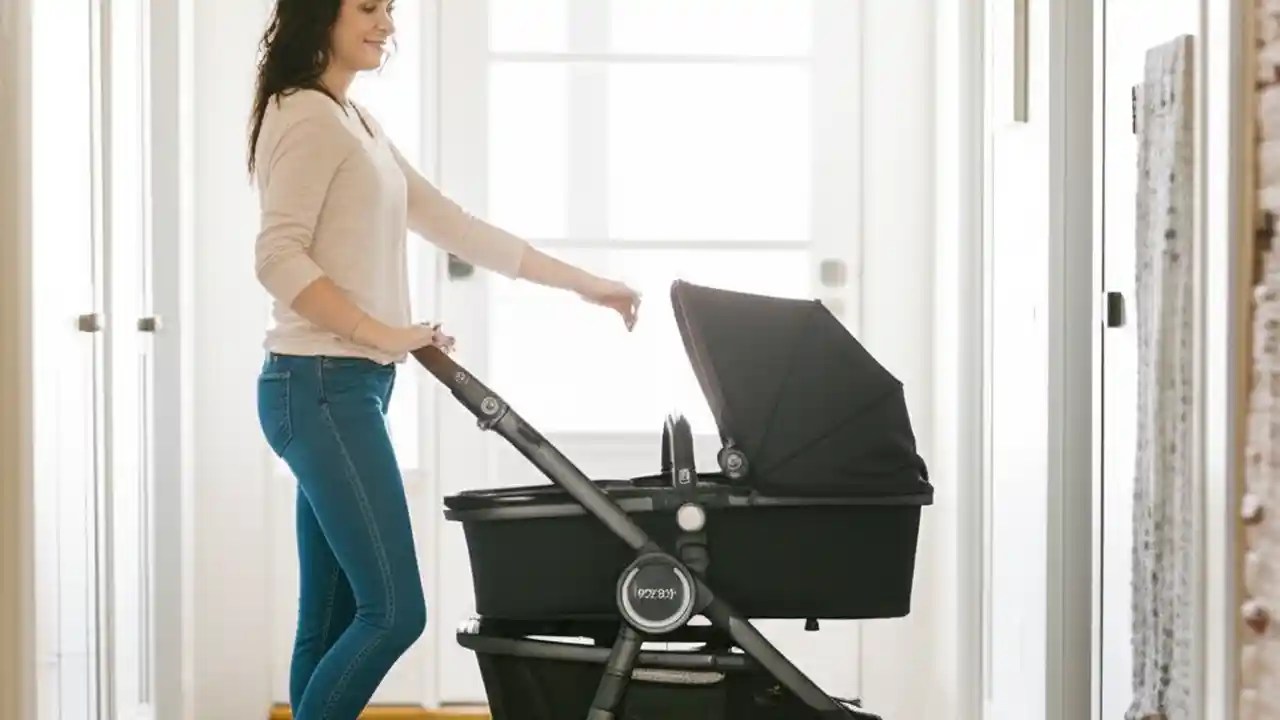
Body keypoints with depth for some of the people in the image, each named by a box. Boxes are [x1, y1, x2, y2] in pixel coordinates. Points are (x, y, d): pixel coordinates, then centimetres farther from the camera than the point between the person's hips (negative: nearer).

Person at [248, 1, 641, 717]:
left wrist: (583, 283, 20)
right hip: (324, 388, -10)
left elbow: (450, 223, 21)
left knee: (334, 619, 9)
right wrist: (384, 334, -21)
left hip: (344, 388, 10)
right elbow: (279, 258, -21)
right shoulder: (306, 115, -11)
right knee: (393, 609, -12)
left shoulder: (354, 119, 18)